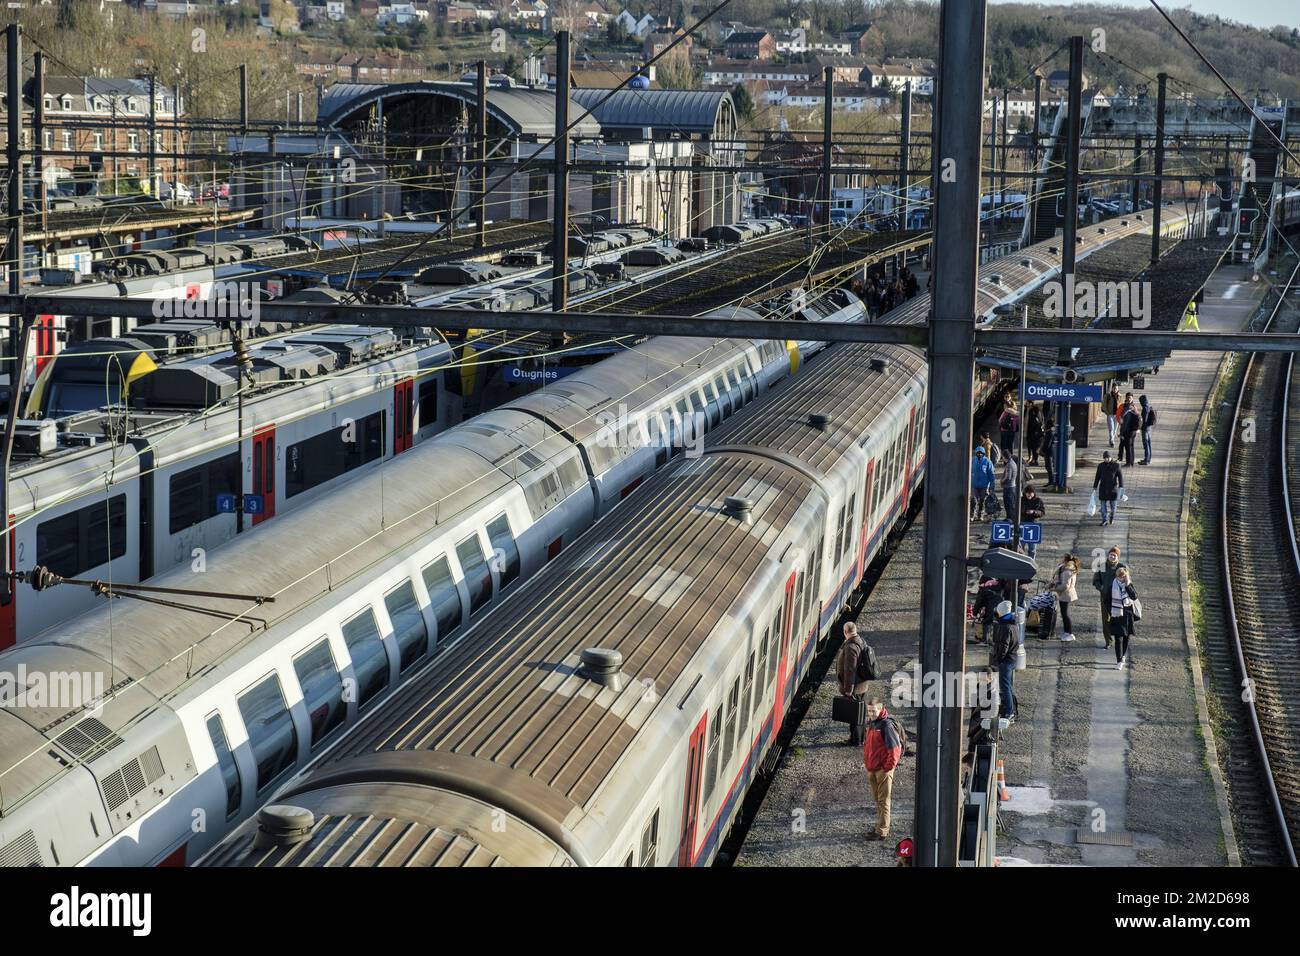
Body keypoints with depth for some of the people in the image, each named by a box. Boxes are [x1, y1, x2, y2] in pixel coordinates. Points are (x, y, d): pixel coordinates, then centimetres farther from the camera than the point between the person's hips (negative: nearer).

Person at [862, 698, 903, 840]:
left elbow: (895, 747, -19)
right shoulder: (870, 723, 9)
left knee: (883, 800, -3)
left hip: (883, 769, -9)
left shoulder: (887, 725, -18)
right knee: (877, 799, 17)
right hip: (871, 769, 9)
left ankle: (882, 831, 1)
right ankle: (882, 826, 28)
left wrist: (889, 765, -16)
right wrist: (866, 760, 16)